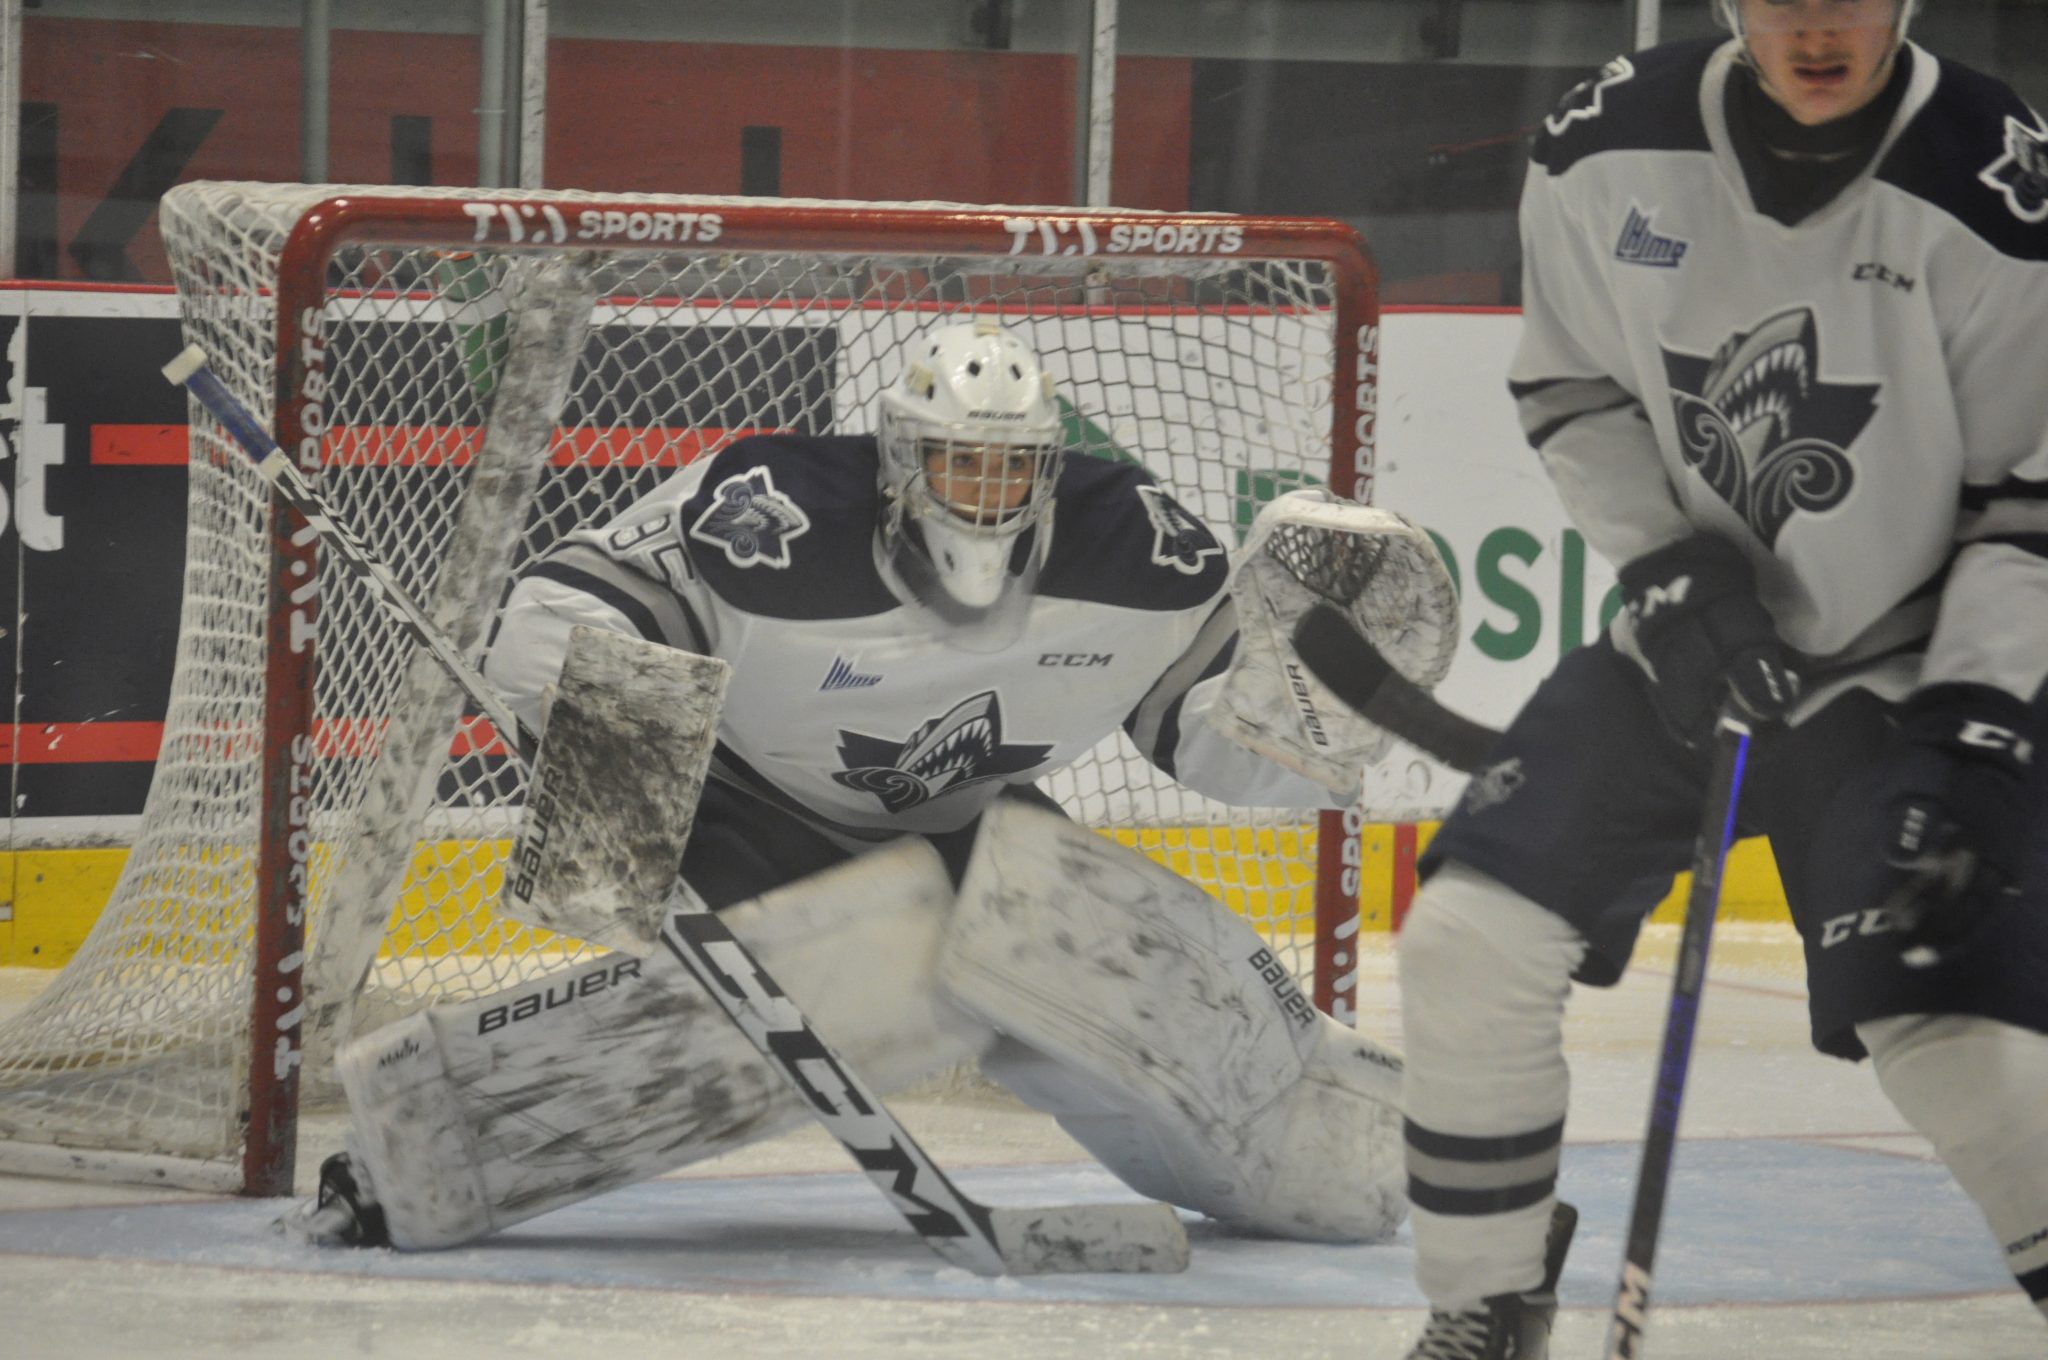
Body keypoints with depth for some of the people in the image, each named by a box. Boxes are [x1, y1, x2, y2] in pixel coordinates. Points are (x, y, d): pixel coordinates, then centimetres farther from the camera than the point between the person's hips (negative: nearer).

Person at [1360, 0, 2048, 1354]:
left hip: (1915, 669, -4)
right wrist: (1668, 563, -11)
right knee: (1474, 933, -6)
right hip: (1687, 632, 4)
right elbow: (1574, 393, 4)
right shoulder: (1609, 149, -12)